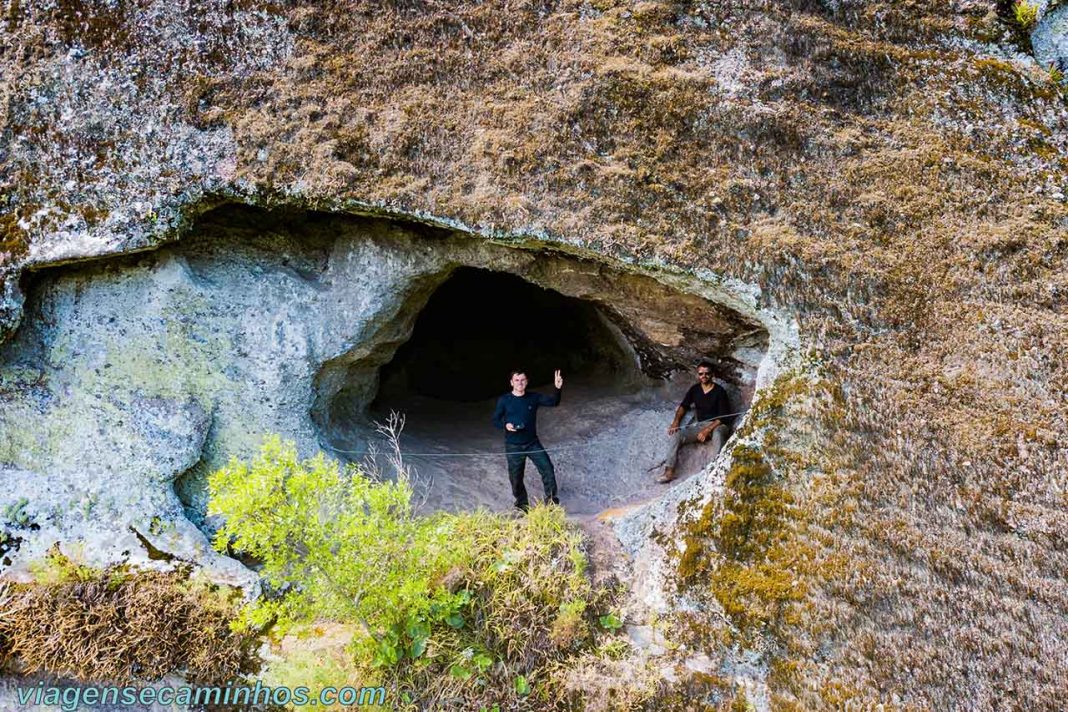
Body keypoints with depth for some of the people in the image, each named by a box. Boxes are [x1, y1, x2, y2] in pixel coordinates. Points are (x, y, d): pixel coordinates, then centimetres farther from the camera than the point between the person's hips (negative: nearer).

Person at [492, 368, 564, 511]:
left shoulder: (534, 397, -1)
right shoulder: (504, 400, -6)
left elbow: (553, 402, -10)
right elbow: (495, 420, 1)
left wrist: (557, 389, -29)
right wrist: (505, 425, -20)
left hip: (533, 443, 1)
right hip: (513, 446, -1)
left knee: (547, 469, -11)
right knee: (516, 477, 7)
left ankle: (551, 500, 4)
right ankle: (522, 504, 30)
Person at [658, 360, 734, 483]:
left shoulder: (719, 391, -9)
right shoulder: (695, 389, 7)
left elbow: (723, 417, -13)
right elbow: (684, 405, 17)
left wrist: (707, 430, -22)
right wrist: (676, 421, -1)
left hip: (718, 425, -5)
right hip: (700, 424, 5)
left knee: (717, 434, -41)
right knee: (676, 434, -17)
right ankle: (669, 472, -27)